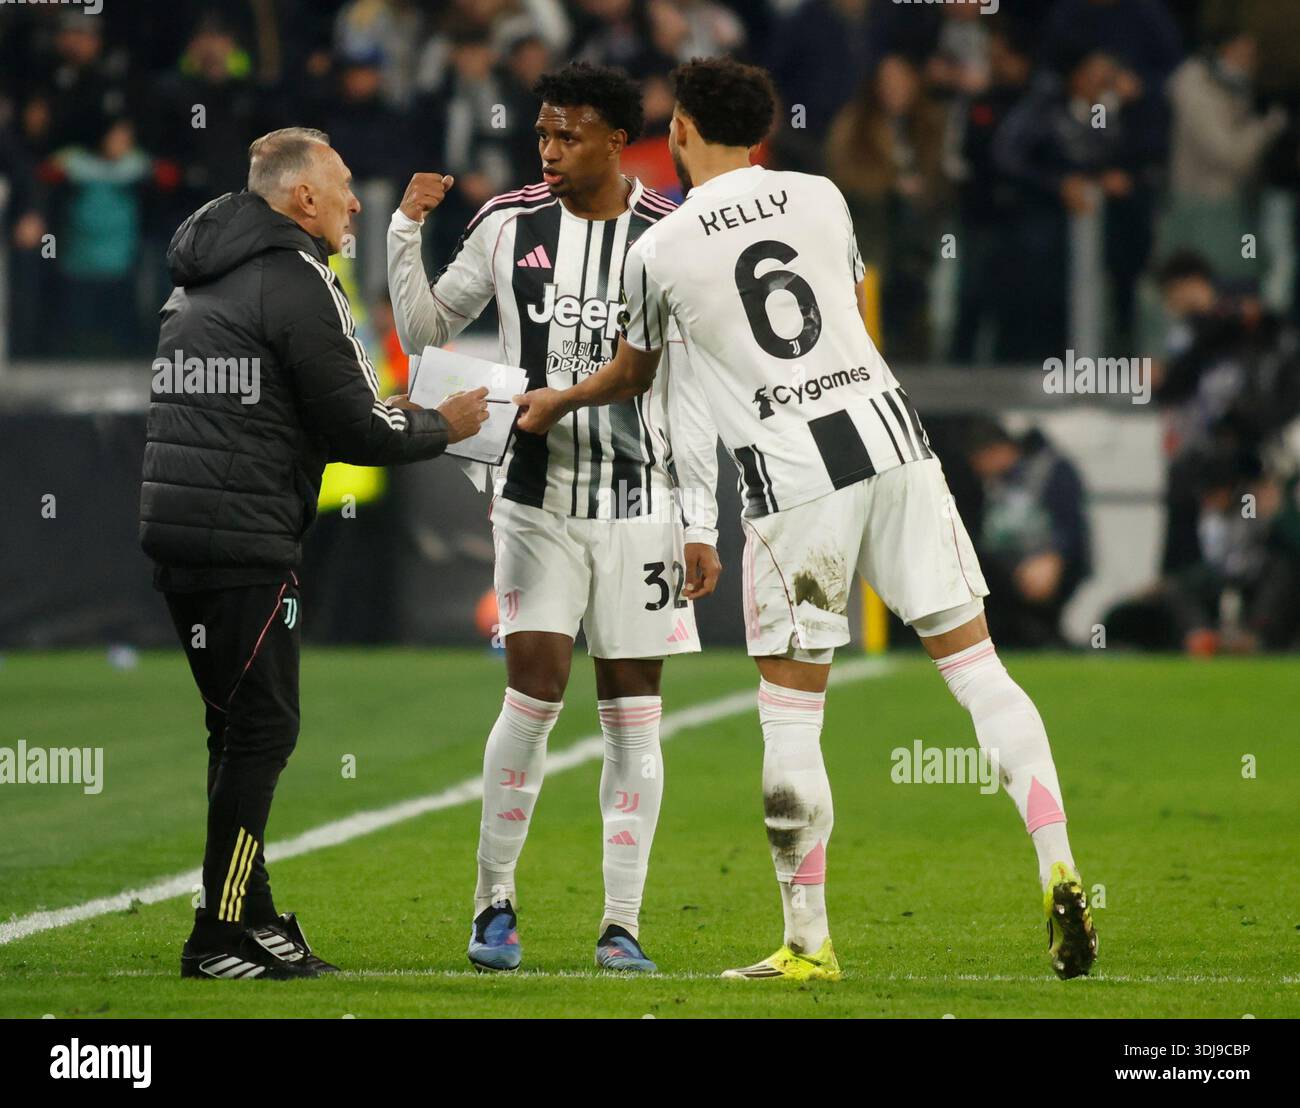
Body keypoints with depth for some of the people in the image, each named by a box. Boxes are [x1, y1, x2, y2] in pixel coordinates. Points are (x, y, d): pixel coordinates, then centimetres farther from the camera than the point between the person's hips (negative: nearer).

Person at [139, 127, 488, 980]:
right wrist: (443, 427, 7)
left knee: (239, 728, 15)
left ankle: (250, 915, 19)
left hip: (174, 527, 9)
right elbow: (357, 428, -12)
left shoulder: (200, 280, 19)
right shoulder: (296, 282, -10)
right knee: (261, 729, -5)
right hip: (246, 539, -9)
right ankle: (223, 938, -6)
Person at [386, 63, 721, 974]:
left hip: (641, 504, 0)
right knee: (535, 694, -10)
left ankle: (622, 924, 6)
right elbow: (426, 330, 12)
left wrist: (701, 526, -2)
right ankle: (495, 904, 3)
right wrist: (406, 234, -4)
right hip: (539, 503, 0)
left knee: (633, 713, 1)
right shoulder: (510, 225, 2)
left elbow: (689, 395, 1)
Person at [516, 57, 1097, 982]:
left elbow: (632, 375, 19)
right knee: (975, 664, 6)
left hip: (792, 481, -3)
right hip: (891, 435, 3)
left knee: (790, 716, 5)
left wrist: (558, 403, 39)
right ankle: (1060, 876, -5)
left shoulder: (658, 251, 0)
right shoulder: (820, 198, 8)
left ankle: (809, 943, 8)